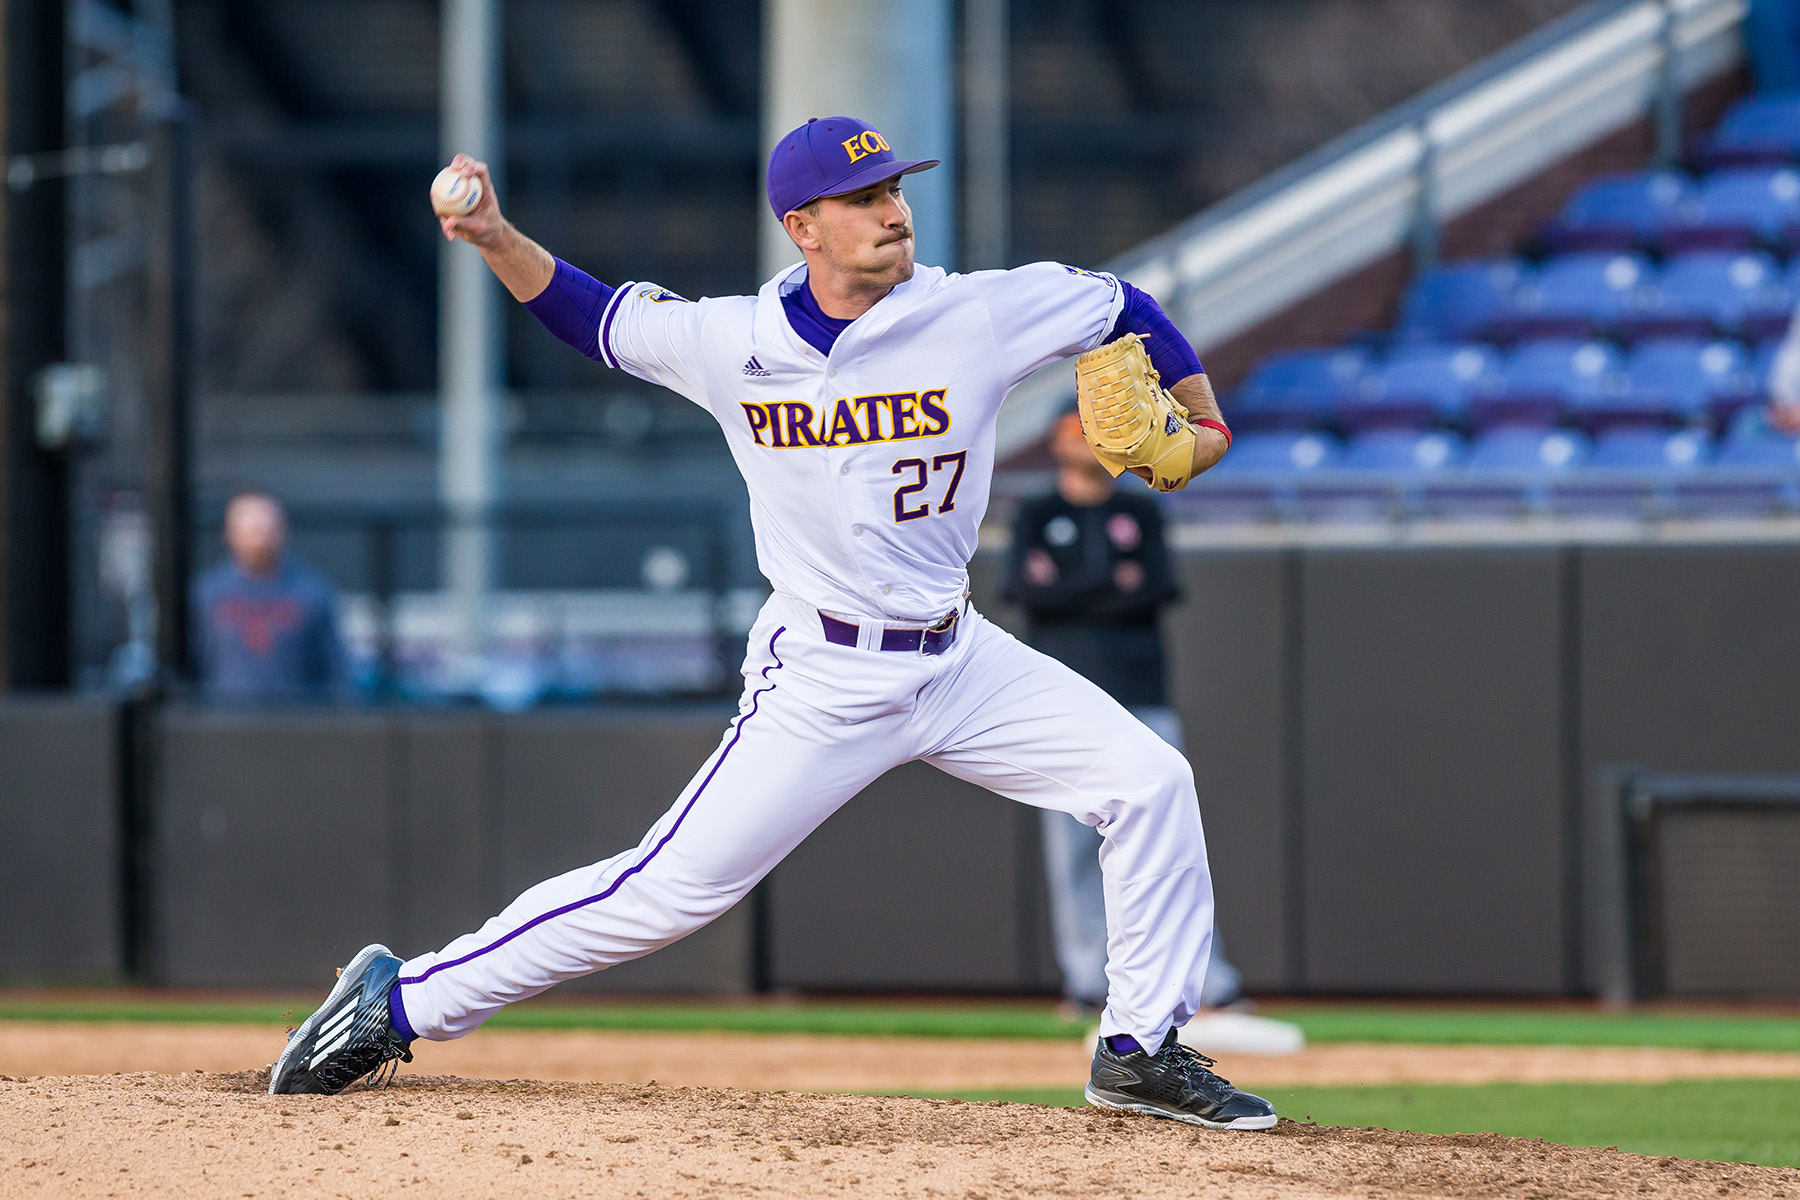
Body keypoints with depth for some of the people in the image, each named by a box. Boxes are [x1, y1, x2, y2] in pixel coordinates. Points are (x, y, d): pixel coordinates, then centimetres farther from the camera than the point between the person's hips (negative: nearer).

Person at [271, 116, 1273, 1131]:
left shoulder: (979, 316, -9)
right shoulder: (731, 341, -7)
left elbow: (1127, 308, 7)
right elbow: (594, 316, 9)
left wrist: (1203, 421, 3)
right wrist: (496, 238, -5)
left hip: (960, 659, 3)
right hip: (824, 680, -3)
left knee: (1152, 782, -8)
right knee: (673, 887, -10)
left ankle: (1141, 1052, 7)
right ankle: (401, 1000, 0)